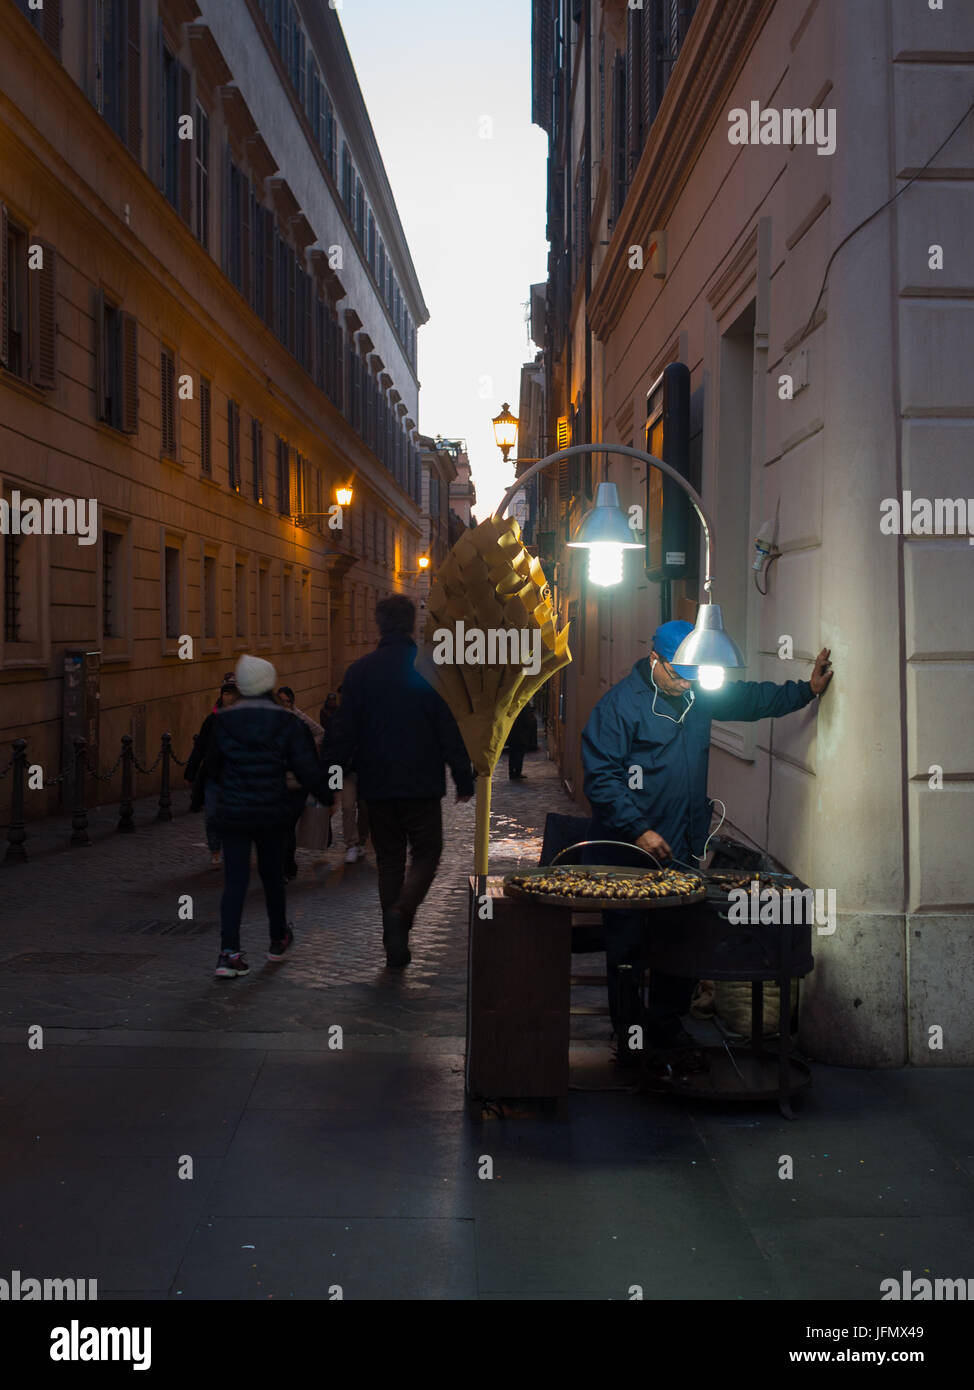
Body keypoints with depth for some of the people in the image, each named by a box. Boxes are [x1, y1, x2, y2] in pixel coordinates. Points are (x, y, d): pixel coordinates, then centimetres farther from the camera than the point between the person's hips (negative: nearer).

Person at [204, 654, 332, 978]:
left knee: (235, 881, 1)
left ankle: (229, 951, -11)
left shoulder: (223, 722, -4)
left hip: (232, 812, 0)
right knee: (272, 875, 18)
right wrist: (327, 796, 8)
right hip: (272, 812, 0)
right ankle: (279, 939, 34)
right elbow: (307, 768, -8)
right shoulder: (287, 723, -6)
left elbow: (211, 768, 7)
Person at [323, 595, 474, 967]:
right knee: (426, 853, 10)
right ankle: (401, 911, -17)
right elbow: (451, 730, -6)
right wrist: (464, 779, 2)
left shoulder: (359, 671, 0)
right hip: (422, 784, -2)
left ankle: (395, 945, 11)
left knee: (389, 859, 12)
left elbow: (343, 733, 0)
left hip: (377, 785, 3)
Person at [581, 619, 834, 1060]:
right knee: (627, 946, 4)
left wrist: (808, 689, 15)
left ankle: (667, 1029, 25)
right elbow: (600, 777, -15)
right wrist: (639, 830, -19)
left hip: (684, 848, 6)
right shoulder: (619, 703, -12)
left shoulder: (700, 694, 8)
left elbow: (751, 698, 24)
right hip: (629, 854, -6)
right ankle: (627, 1035, 18)